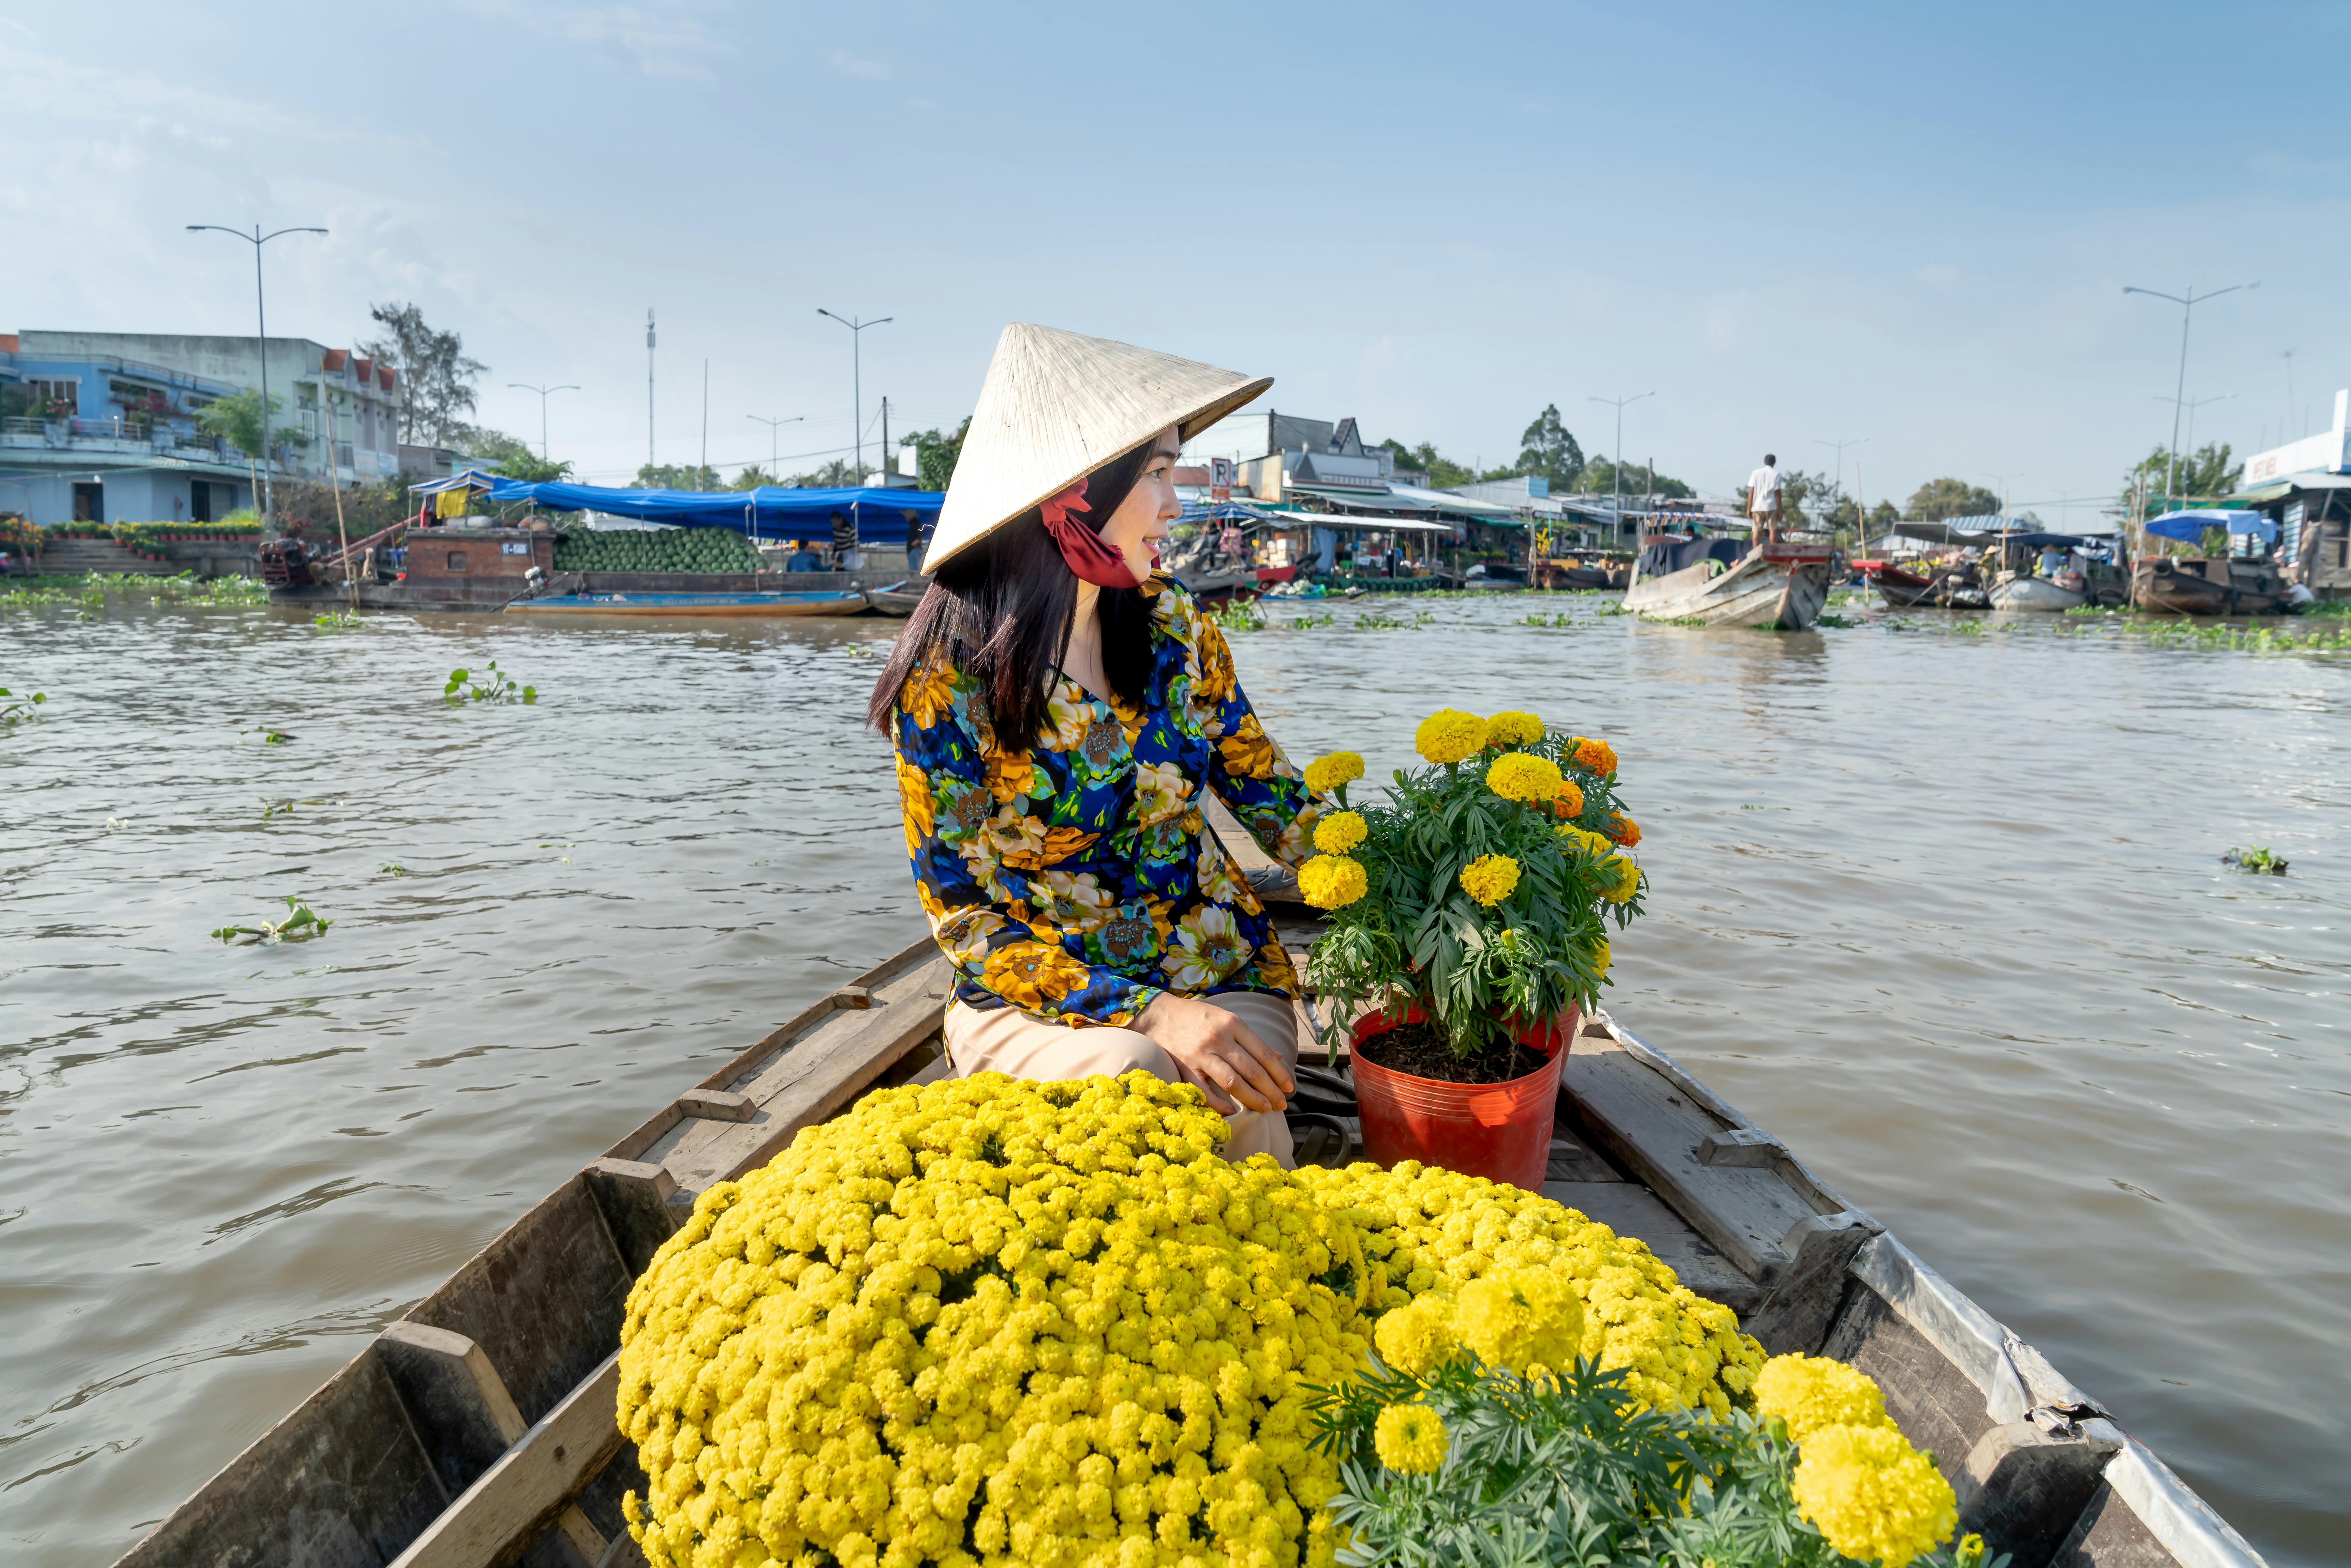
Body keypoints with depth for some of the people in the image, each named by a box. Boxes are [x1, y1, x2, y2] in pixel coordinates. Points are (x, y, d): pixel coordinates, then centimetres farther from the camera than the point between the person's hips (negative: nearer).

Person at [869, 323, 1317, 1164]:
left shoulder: (1170, 621, 0)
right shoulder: (948, 669, -13)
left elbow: (1270, 794, 9)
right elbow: (962, 907, -13)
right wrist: (1148, 1013, -25)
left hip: (1219, 972, 3)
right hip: (1031, 996, -3)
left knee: (1240, 1113, -26)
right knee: (1128, 1075, -33)